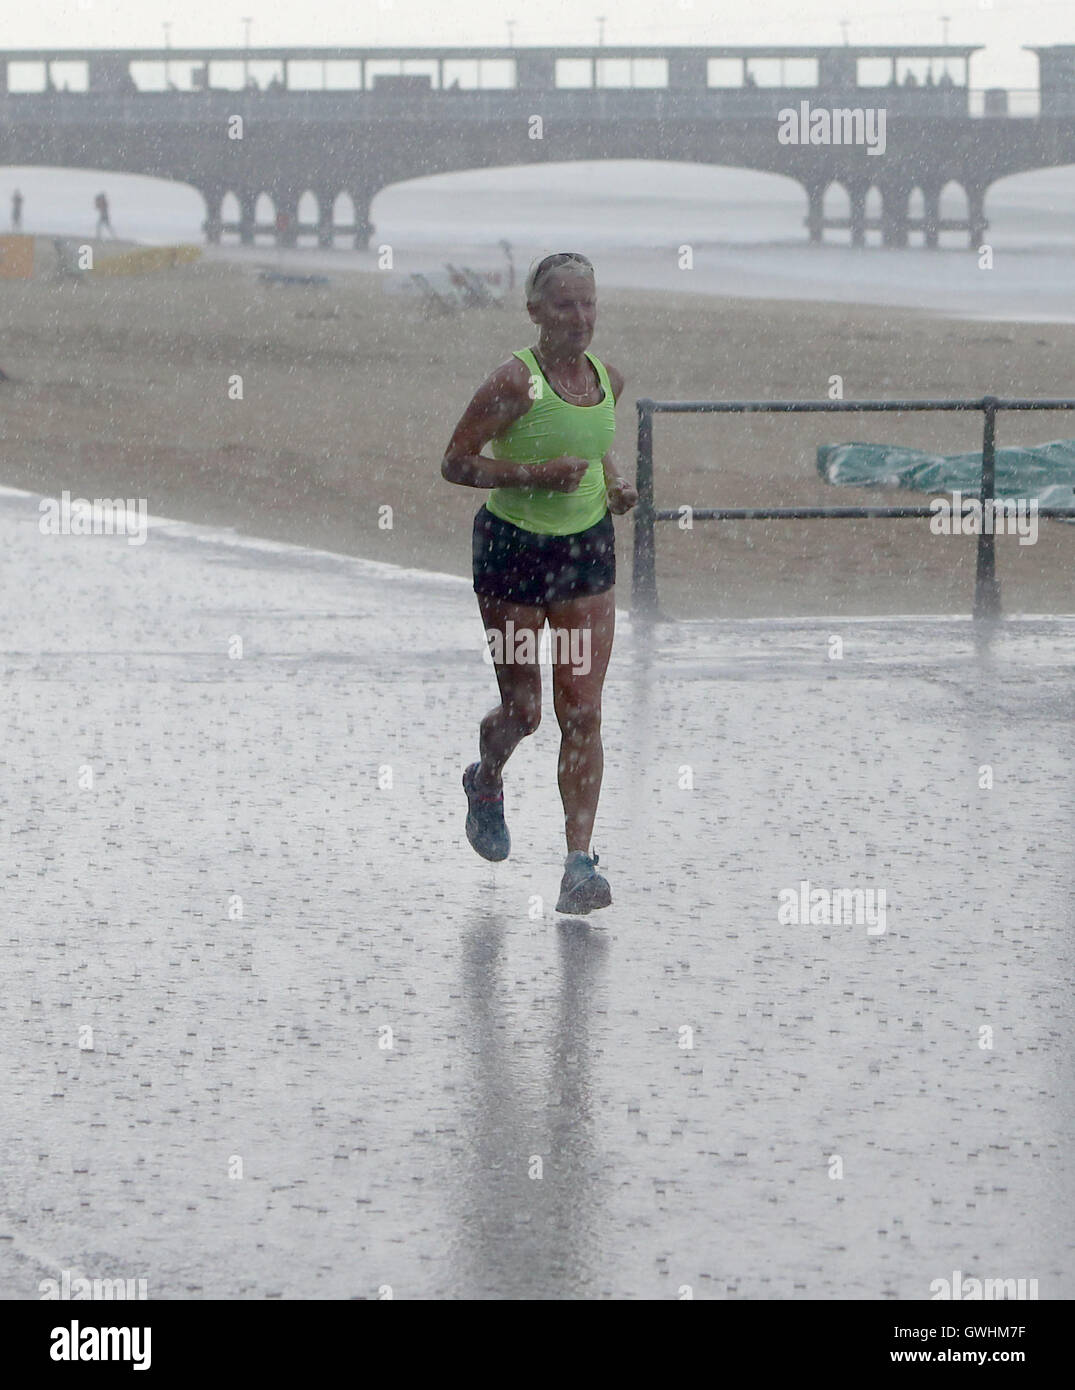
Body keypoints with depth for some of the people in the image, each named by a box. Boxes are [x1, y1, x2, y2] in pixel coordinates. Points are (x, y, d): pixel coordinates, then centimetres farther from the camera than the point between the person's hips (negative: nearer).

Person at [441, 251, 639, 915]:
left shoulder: (609, 379, 2)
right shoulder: (515, 382, -17)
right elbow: (456, 462, -14)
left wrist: (616, 482, 2)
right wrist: (534, 475, -25)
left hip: (588, 549, 4)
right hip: (513, 549, -4)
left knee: (583, 713, -3)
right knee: (522, 709, 7)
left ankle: (580, 862, -2)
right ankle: (487, 782, 43)